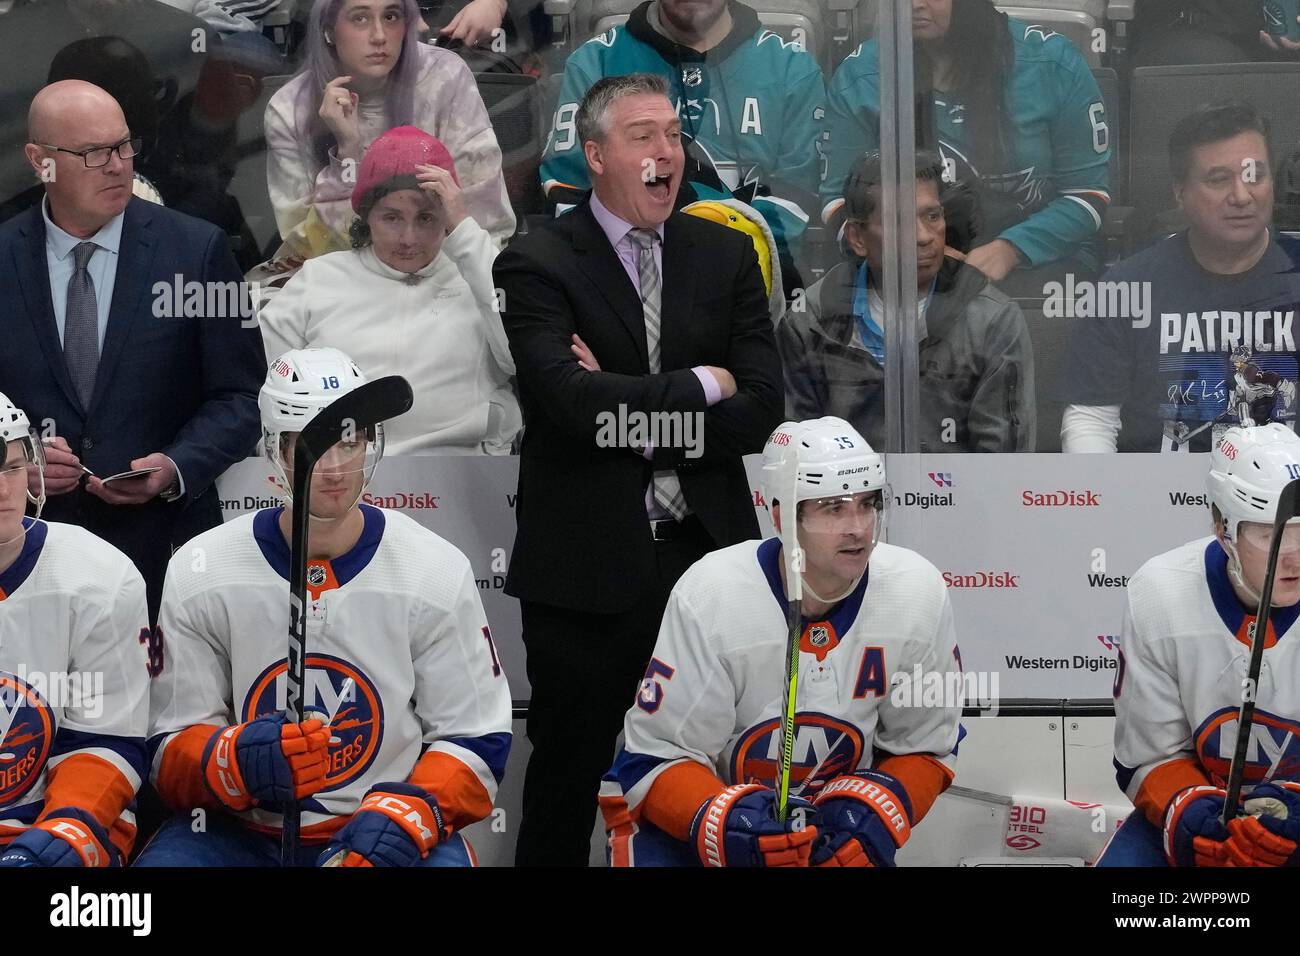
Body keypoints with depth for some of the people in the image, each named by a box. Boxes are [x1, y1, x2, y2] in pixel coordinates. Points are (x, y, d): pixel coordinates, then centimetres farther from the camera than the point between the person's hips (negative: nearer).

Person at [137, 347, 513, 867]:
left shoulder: (438, 572, 0)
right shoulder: (198, 575, -1)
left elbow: (474, 743, 1)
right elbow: (172, 751, 0)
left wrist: (407, 819, -17)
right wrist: (238, 762, -23)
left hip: (382, 839, -1)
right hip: (238, 836, 1)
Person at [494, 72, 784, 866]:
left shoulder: (727, 255, 9)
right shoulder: (538, 265, -4)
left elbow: (762, 408, -1)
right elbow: (573, 401, -20)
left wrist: (630, 412, -11)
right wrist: (699, 386, -9)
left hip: (708, 554, 3)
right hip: (588, 564, -3)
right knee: (570, 774, 7)